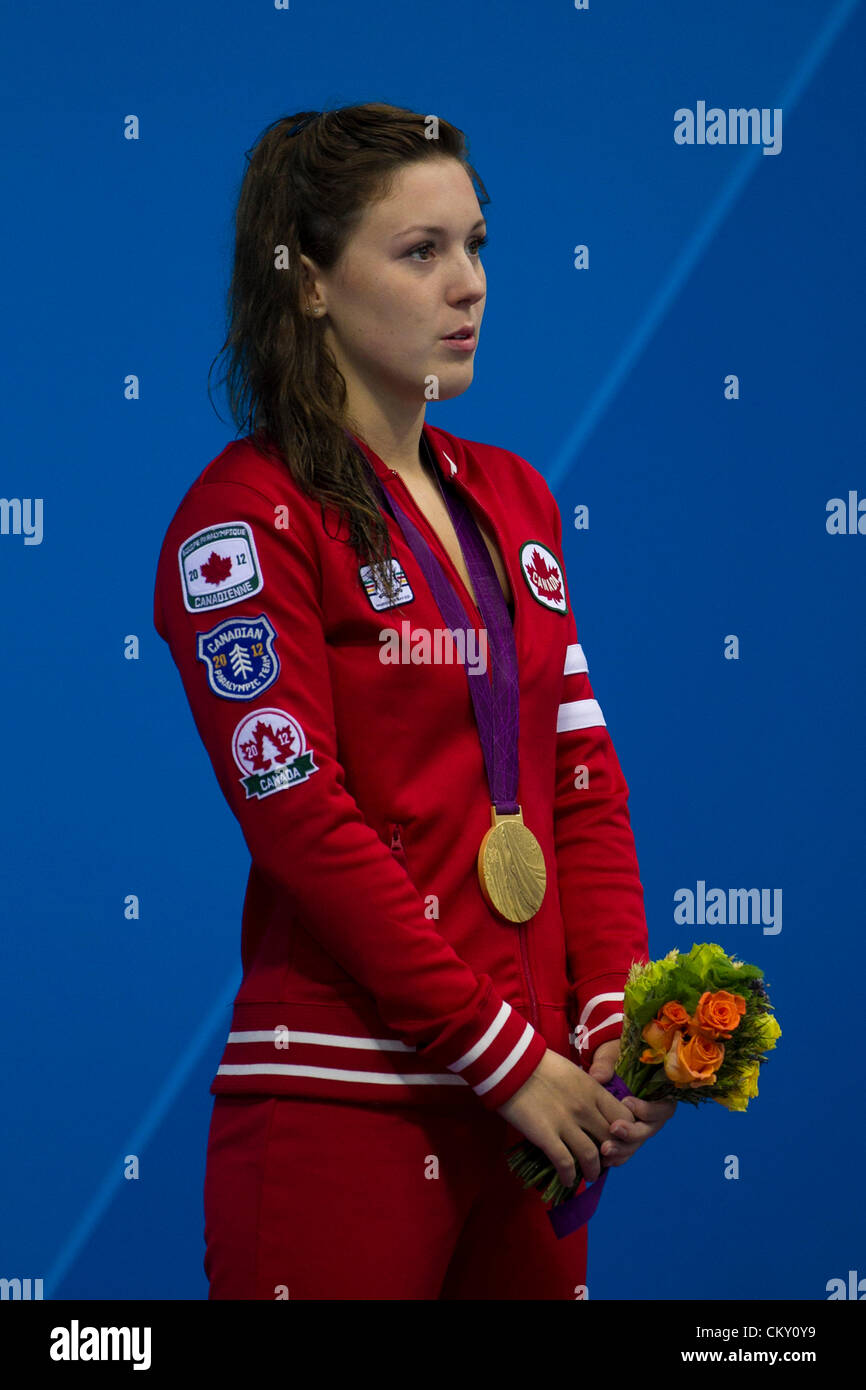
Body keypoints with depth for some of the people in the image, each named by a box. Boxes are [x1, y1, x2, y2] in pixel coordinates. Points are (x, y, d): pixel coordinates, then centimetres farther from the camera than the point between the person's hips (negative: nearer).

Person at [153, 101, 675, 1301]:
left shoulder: (511, 499, 15)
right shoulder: (249, 517, -6)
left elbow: (585, 779, 12)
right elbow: (303, 820, -14)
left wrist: (613, 1019, -2)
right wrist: (507, 1057, -14)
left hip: (534, 1091, 6)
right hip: (347, 1100, -6)